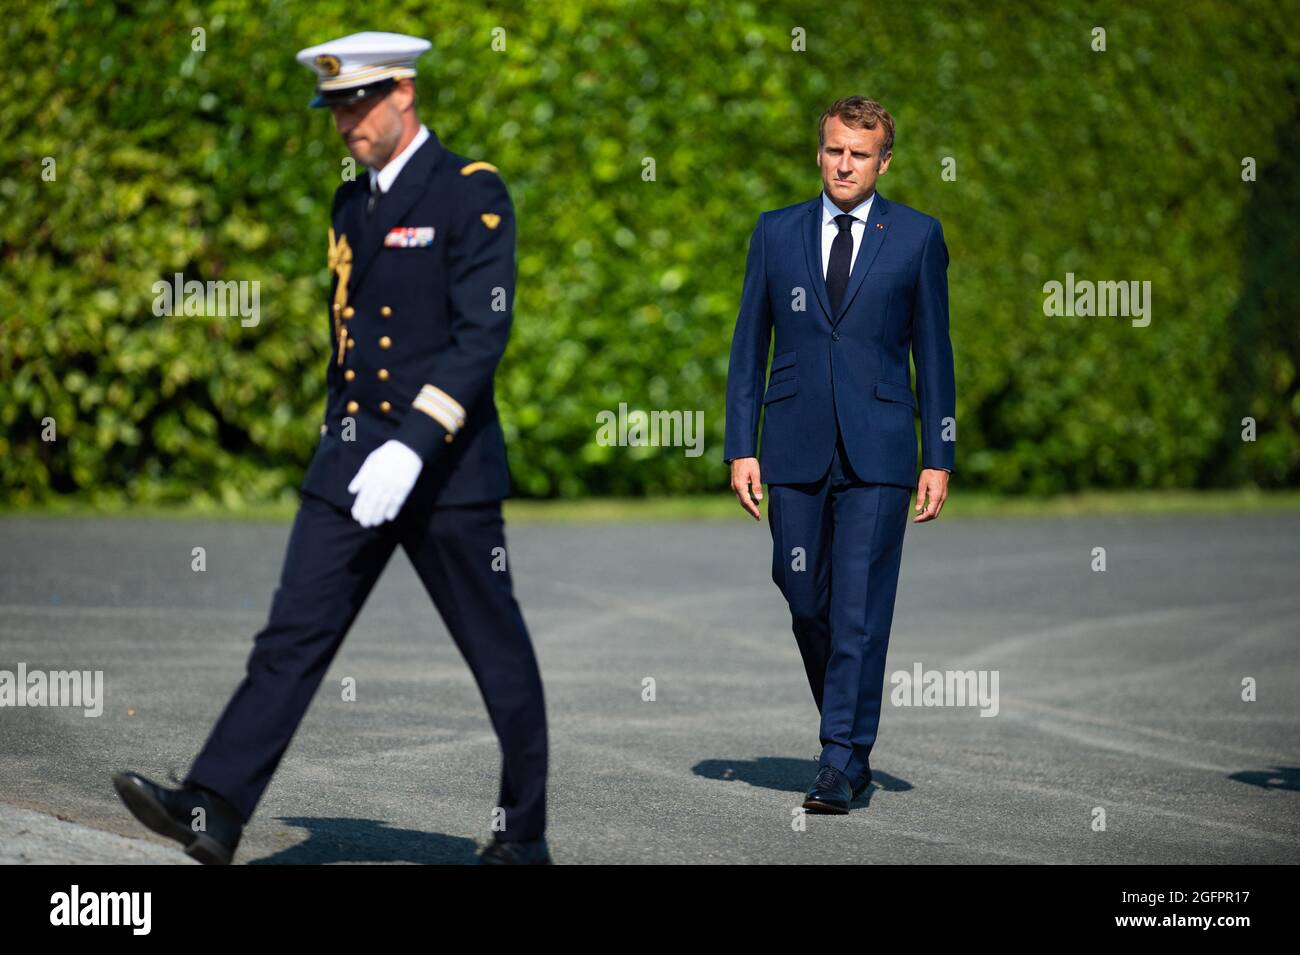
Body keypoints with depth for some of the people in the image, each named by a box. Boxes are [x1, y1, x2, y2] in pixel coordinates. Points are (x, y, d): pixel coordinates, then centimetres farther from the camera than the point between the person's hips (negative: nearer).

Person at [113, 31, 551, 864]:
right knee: (294, 636, -3)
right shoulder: (352, 204, 14)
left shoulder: (473, 194, -10)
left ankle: (524, 835, 18)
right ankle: (215, 812, -10)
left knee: (498, 654, 5)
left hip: (446, 465, -6)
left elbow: (484, 333, -18)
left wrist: (412, 448, -25)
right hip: (351, 464, 6)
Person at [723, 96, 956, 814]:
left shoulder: (916, 236, 4)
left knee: (861, 609, -8)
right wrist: (741, 449, 3)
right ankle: (848, 738, 25)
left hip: (876, 453, -2)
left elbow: (932, 350, 6)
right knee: (806, 603, 6)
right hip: (795, 452, 2)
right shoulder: (776, 233, 9)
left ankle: (842, 761, -5)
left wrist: (938, 458, 1)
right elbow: (749, 345, 10)